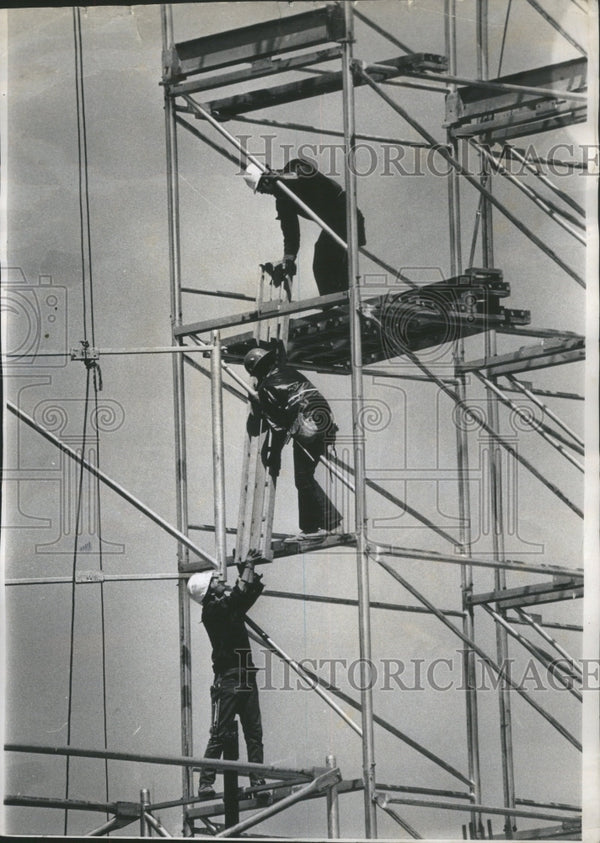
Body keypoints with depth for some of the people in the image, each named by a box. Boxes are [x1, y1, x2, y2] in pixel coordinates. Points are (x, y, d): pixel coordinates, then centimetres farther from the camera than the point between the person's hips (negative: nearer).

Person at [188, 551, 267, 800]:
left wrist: (250, 568, 14)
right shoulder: (212, 611, -8)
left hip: (246, 678, 8)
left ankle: (257, 780, 4)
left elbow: (252, 592, 24)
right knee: (220, 735, -9)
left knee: (254, 733, 4)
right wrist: (247, 567, -8)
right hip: (227, 679, -8)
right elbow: (239, 594, -18)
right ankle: (205, 783, -8)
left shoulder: (230, 607, 17)